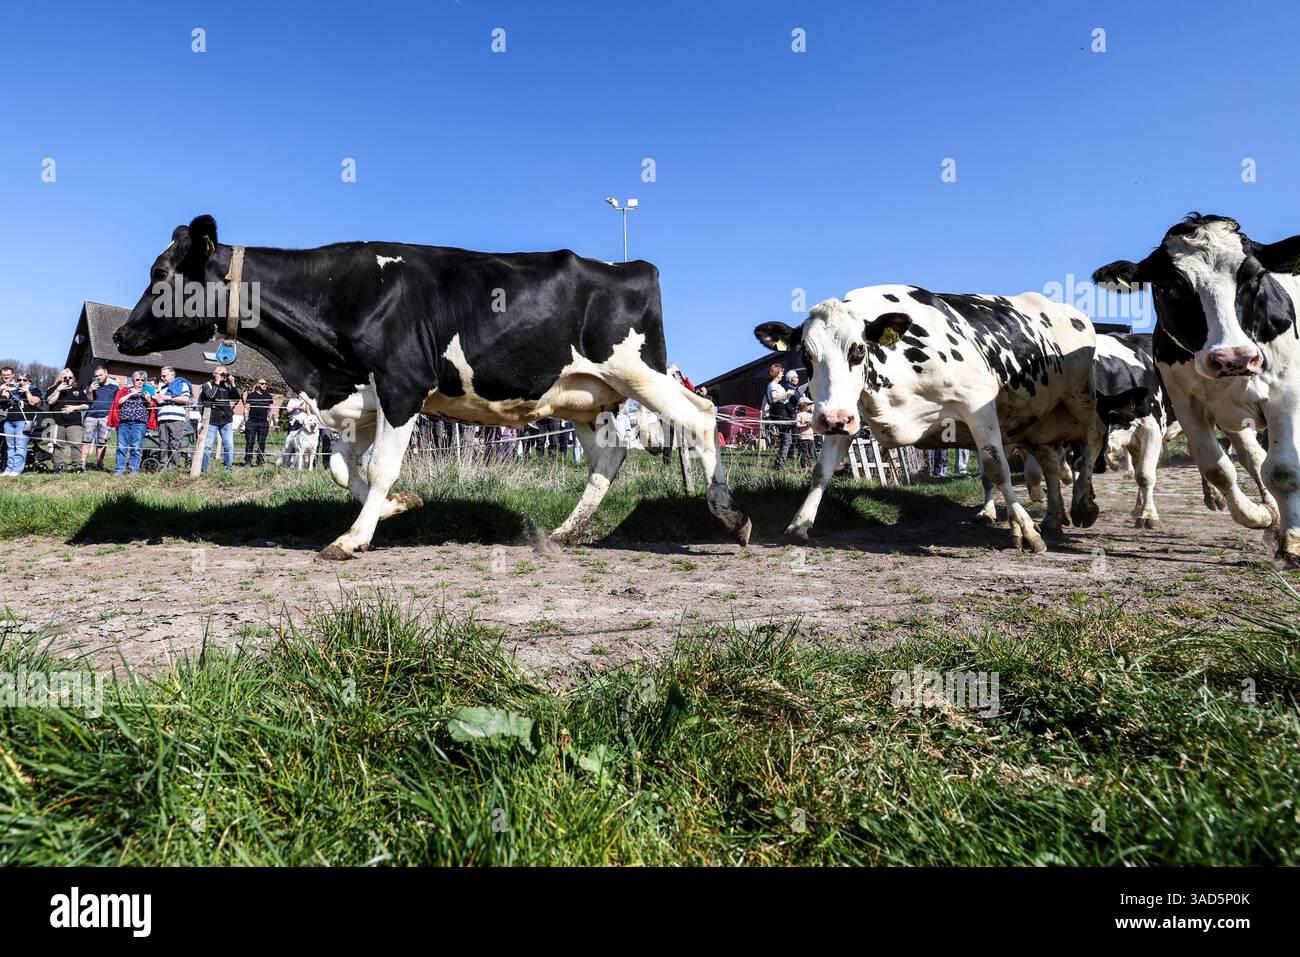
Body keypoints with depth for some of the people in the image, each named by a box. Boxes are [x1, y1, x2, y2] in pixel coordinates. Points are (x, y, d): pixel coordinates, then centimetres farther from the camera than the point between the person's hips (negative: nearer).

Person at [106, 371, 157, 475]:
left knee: (136, 448, -6)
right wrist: (131, 394, -6)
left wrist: (149, 400, -10)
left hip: (139, 422, -1)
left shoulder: (147, 392, 17)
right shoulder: (125, 390, 18)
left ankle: (134, 469, -2)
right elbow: (119, 402, 3)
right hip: (124, 422, 1)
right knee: (121, 446, -3)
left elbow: (151, 407, 11)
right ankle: (119, 469, -1)